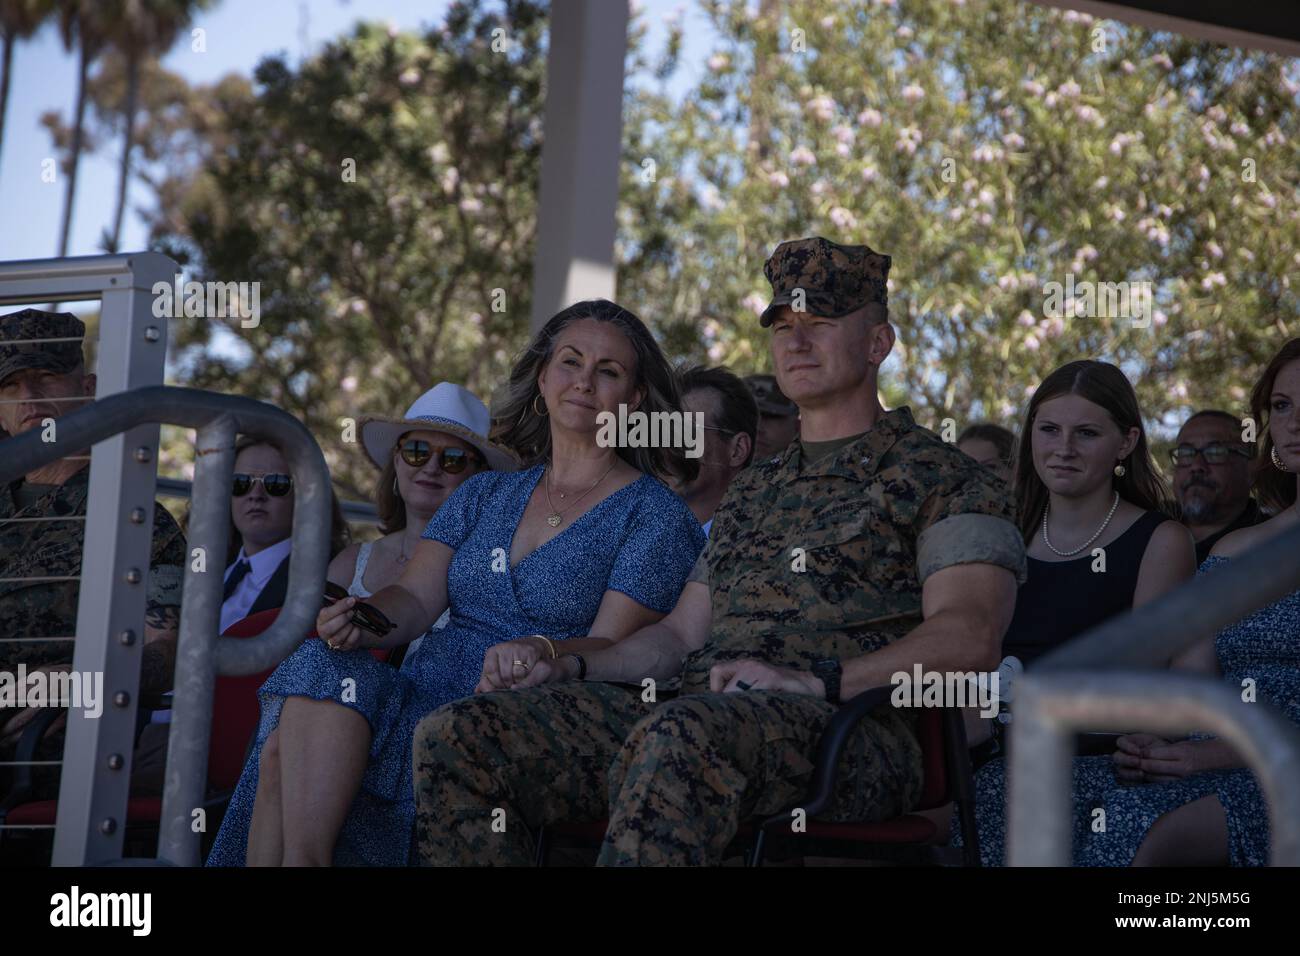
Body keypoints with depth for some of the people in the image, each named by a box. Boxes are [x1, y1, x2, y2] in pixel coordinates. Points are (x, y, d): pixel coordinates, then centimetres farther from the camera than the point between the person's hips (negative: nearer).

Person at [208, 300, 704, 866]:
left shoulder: (655, 515, 6)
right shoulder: (485, 495, 22)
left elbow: (612, 648, -6)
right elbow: (415, 598, 8)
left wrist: (542, 651, -29)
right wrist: (361, 622, -16)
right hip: (426, 700, 5)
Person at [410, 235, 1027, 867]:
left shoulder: (939, 477, 8)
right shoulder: (753, 492, 31)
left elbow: (969, 636, -8)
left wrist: (819, 680, -21)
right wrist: (575, 667, 8)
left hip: (843, 725, -7)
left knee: (678, 737, -43)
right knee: (456, 736, -14)